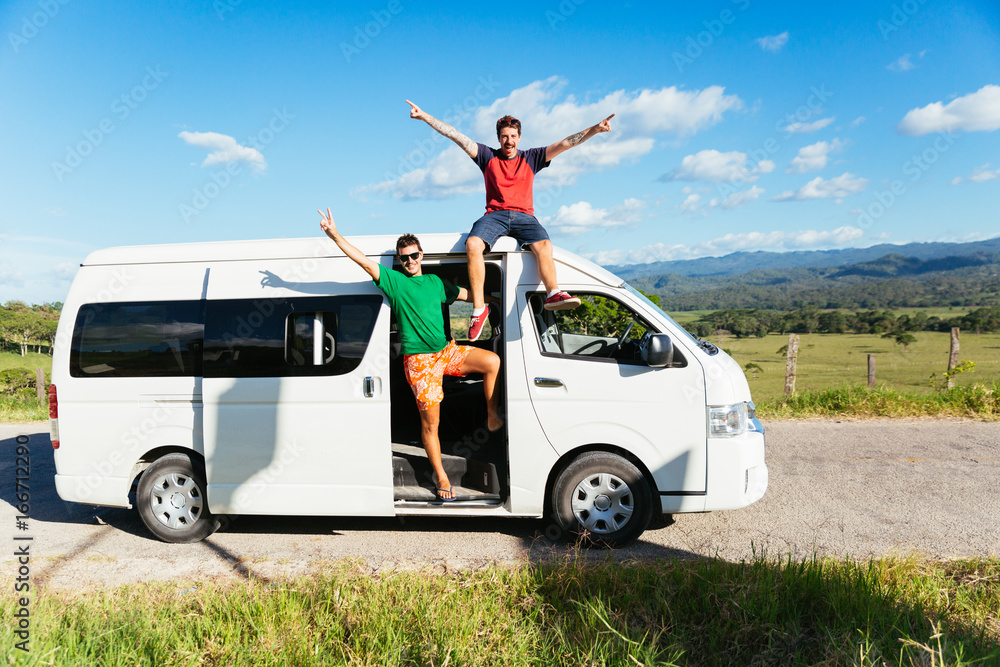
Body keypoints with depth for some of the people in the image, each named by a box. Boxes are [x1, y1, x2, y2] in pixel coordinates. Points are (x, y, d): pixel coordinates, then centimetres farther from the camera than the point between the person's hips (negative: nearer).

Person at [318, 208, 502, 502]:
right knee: (430, 421, -1)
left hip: (446, 350, 4)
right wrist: (335, 235, -19)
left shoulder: (435, 281, 14)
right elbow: (363, 260, -10)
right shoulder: (393, 280, 0)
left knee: (492, 361, -16)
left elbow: (466, 294, 26)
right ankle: (441, 477, 14)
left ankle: (492, 416, 3)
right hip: (419, 359, -4)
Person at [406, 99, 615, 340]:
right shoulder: (488, 156, 15)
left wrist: (594, 129, 2)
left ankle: (553, 294, -50)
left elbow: (565, 143, 11)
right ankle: (479, 308, -33)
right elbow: (456, 136, 9)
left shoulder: (531, 158, 17)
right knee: (473, 244, -32)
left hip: (524, 216, 1)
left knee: (544, 245, -32)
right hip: (495, 214, -1)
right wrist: (424, 116, 5)